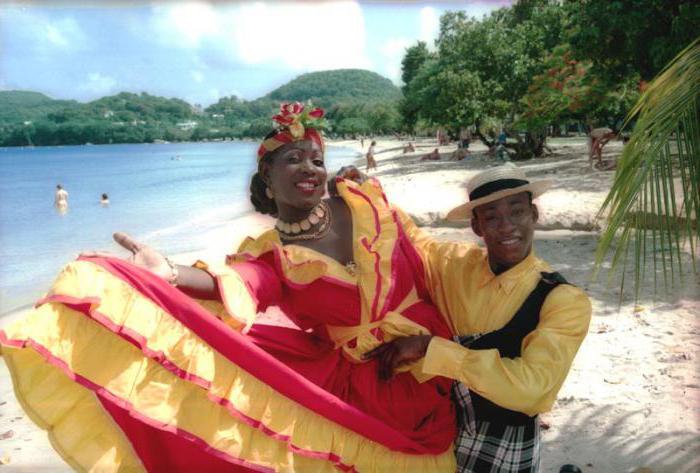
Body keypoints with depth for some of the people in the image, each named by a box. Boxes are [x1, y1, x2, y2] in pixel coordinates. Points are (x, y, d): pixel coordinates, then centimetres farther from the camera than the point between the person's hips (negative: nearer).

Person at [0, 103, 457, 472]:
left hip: (426, 361, 2)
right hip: (351, 382, -1)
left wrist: (423, 341, 5)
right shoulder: (268, 254, -9)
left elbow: (418, 269, 5)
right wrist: (170, 273, -49)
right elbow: (235, 285, -32)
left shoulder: (363, 203, -5)